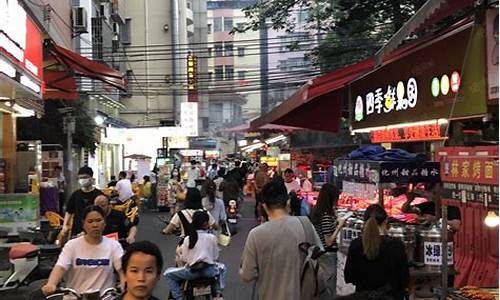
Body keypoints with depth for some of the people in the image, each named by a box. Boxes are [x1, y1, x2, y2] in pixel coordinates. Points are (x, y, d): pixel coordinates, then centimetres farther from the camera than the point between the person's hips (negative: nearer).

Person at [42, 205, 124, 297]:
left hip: (104, 296, 0)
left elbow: (123, 269, -9)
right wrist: (50, 284, -30)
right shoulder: (72, 245, 3)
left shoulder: (114, 245, 3)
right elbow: (60, 267, -9)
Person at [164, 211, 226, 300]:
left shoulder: (187, 239, -2)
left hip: (192, 272, -2)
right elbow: (215, 257, 6)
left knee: (168, 273, 18)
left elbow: (183, 260, 0)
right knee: (221, 268, 35)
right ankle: (218, 292, 22)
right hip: (209, 271, 2)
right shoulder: (212, 237, 1)